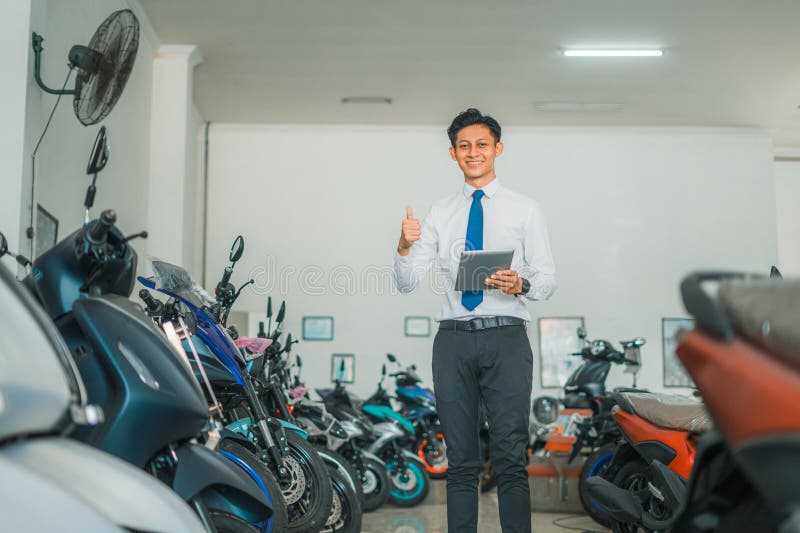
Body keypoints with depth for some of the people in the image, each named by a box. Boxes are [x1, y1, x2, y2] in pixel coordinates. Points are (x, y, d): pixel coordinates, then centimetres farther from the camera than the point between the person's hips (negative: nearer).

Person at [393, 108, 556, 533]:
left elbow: (547, 279, 5)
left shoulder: (525, 210, 7)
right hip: (453, 339, 2)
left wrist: (521, 284, -18)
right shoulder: (440, 213, 13)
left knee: (510, 458, -4)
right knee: (461, 461, 8)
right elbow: (407, 283, 8)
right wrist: (404, 247, -12)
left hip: (506, 340, -2)